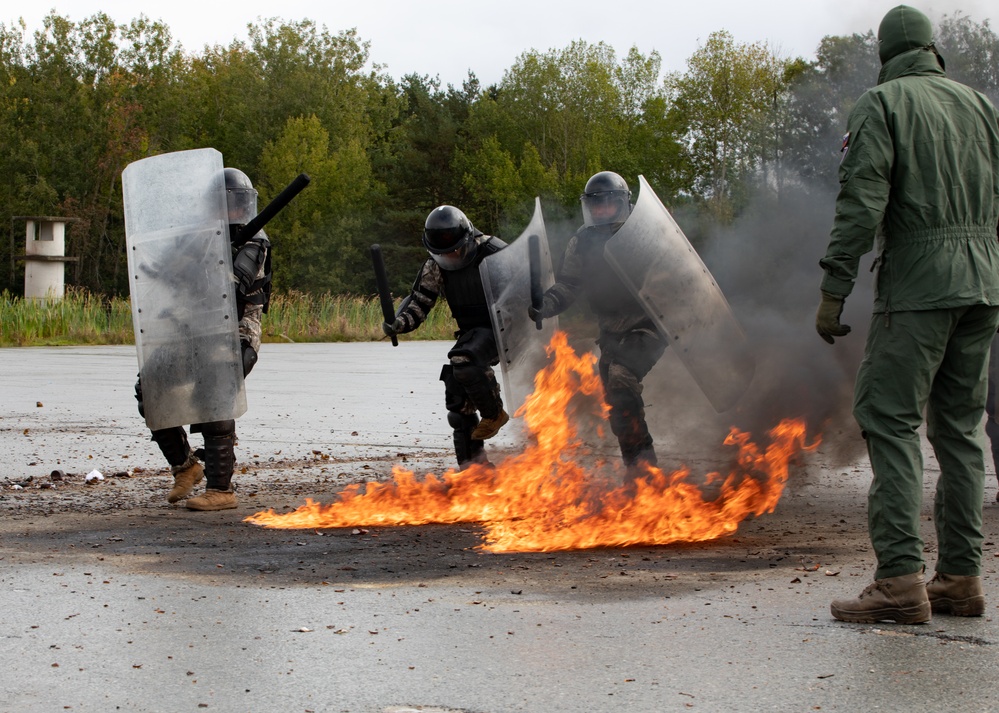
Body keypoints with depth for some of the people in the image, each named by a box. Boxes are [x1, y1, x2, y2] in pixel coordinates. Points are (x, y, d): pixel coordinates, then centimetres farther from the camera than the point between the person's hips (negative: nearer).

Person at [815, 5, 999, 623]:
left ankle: (900, 579, -16)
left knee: (890, 419, -7)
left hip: (919, 282, -6)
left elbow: (861, 202, -11)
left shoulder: (882, 104, 0)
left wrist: (834, 291, -10)